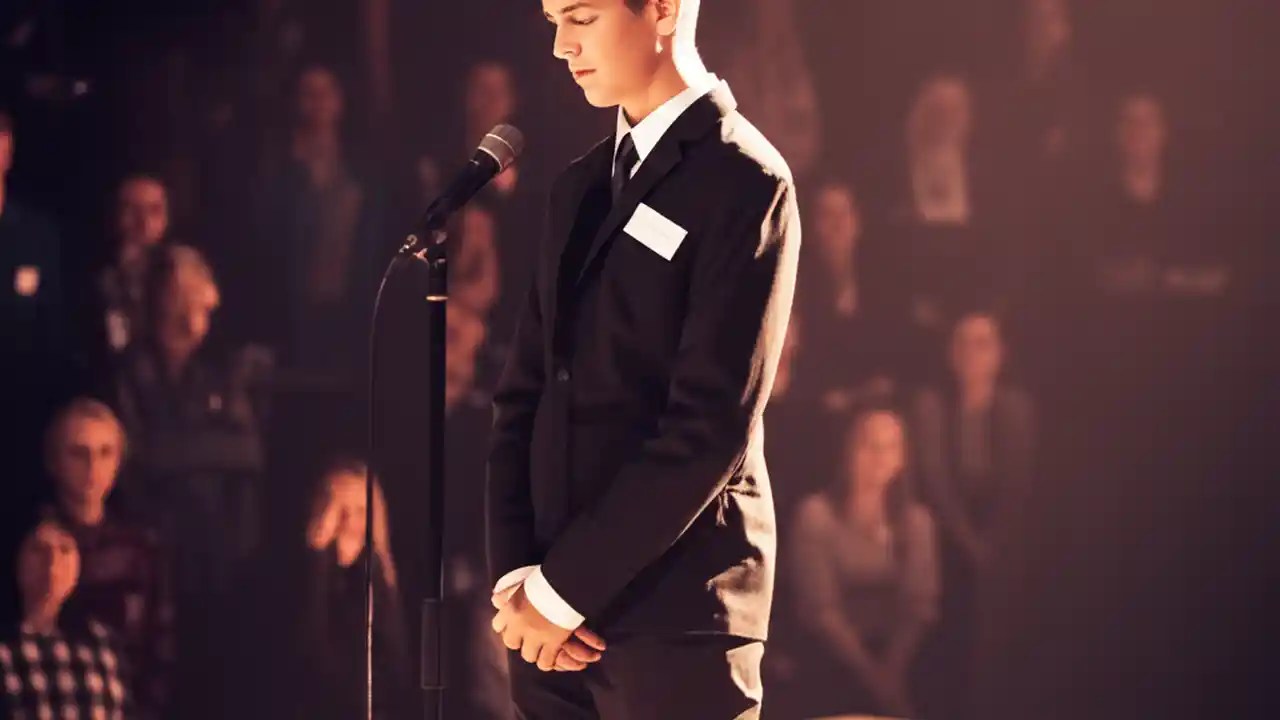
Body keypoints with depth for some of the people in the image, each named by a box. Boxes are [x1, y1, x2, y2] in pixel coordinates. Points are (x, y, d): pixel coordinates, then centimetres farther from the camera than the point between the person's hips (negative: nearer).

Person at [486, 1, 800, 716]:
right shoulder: (582, 184, 15)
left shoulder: (744, 181, -9)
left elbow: (712, 426, -15)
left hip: (674, 609, -6)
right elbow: (526, 391, 11)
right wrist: (516, 572, -3)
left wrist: (565, 586, -14)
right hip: (554, 614, 6)